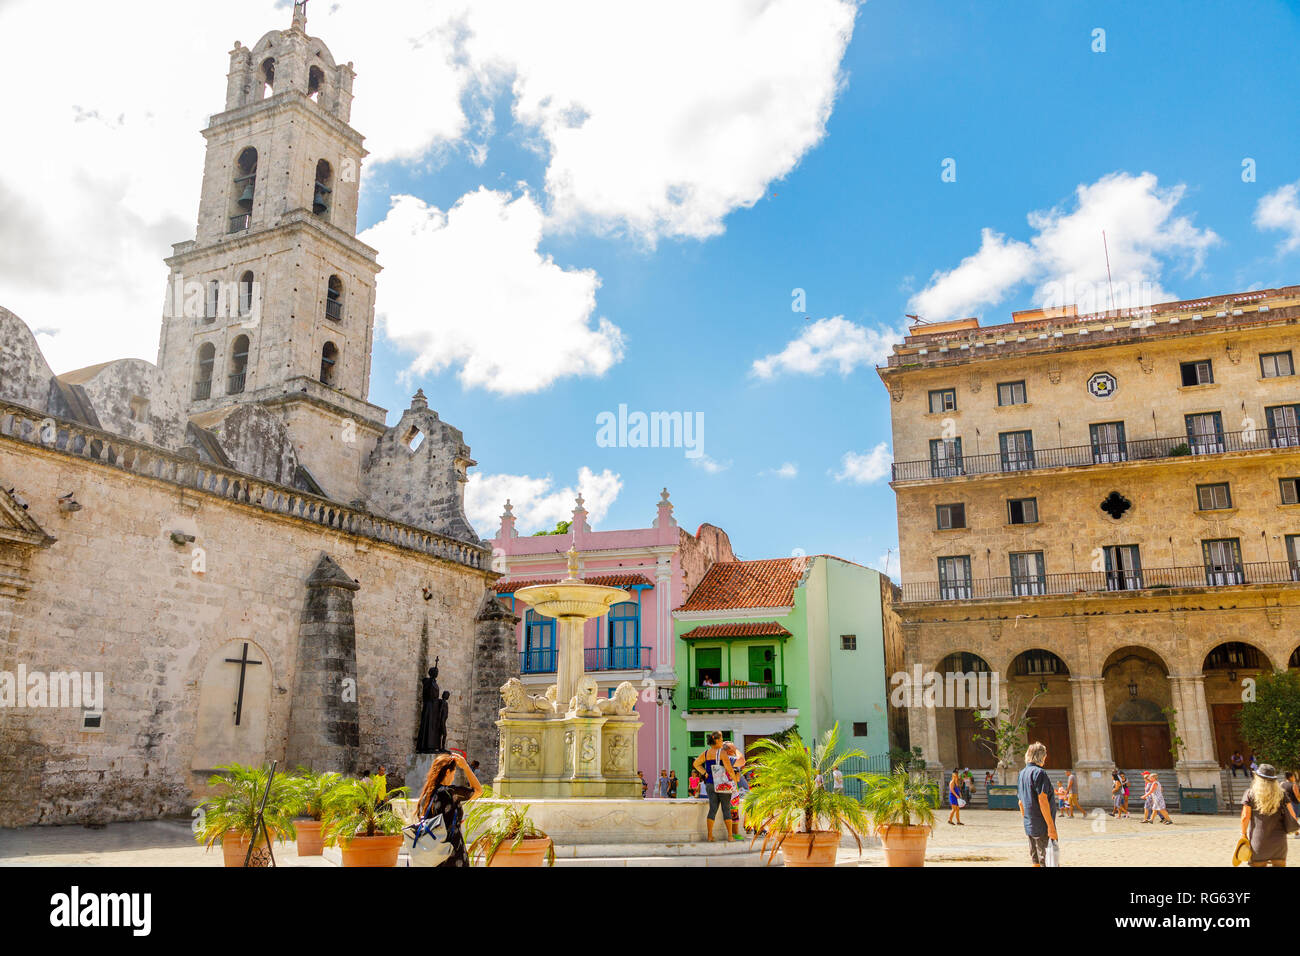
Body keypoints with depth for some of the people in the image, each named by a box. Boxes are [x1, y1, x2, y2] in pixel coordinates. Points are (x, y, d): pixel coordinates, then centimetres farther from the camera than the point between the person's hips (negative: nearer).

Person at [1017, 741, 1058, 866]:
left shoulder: (1022, 773, 14)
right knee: (1047, 861, -6)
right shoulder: (1039, 772, -13)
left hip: (1029, 826, 9)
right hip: (1042, 826, -8)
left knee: (1035, 862, 13)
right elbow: (1042, 800, -20)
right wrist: (1051, 826, -19)